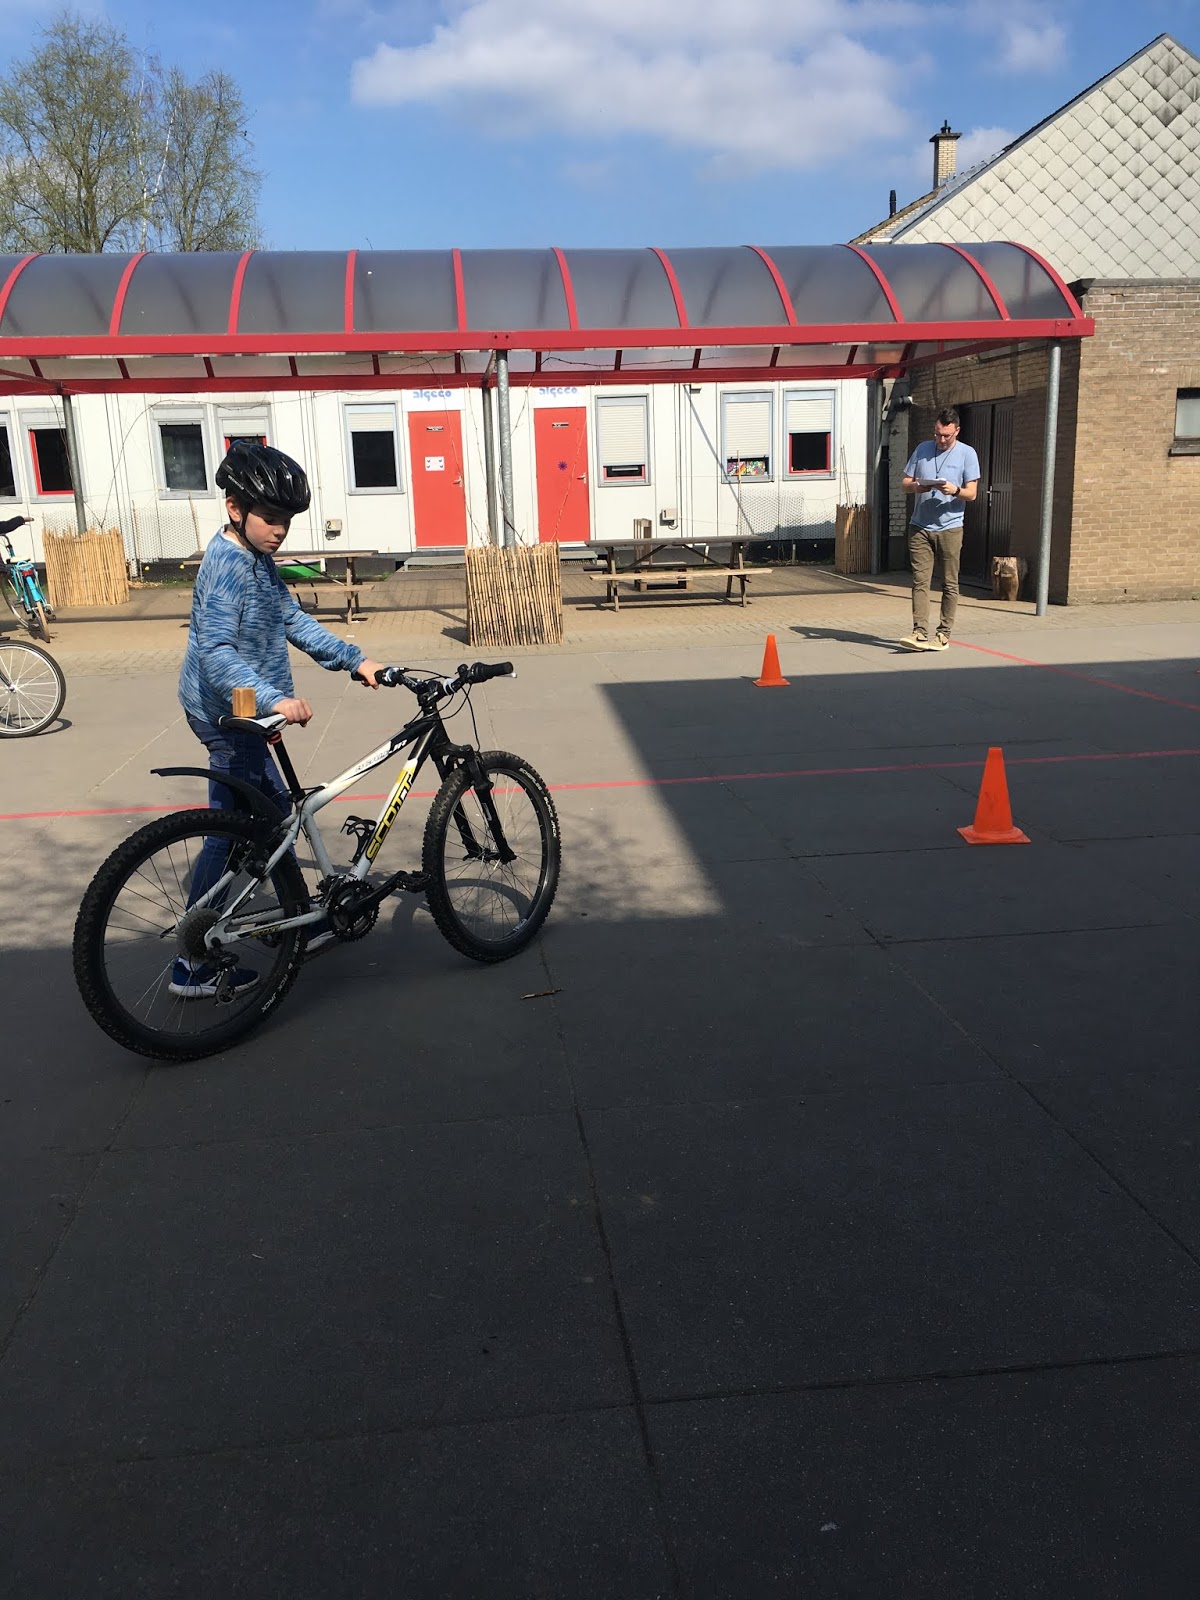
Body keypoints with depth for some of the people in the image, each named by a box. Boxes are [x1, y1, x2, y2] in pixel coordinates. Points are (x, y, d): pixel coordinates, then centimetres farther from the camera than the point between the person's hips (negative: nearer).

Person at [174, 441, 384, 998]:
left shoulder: (257, 562, 11)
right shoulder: (227, 566, -20)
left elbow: (296, 622, 17)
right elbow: (215, 651, -31)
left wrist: (355, 660, 10)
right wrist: (273, 699, -43)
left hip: (241, 713, 10)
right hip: (228, 715, -10)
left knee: (273, 811, 19)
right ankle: (194, 965, 3)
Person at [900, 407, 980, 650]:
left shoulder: (967, 454, 3)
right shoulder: (922, 450, 11)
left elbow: (972, 493, -1)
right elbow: (905, 483, 12)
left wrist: (955, 490, -22)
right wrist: (916, 486, -11)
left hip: (950, 527, -2)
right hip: (919, 527, 2)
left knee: (949, 584, 1)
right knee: (920, 581, -4)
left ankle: (943, 634, 7)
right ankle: (920, 632, -7)